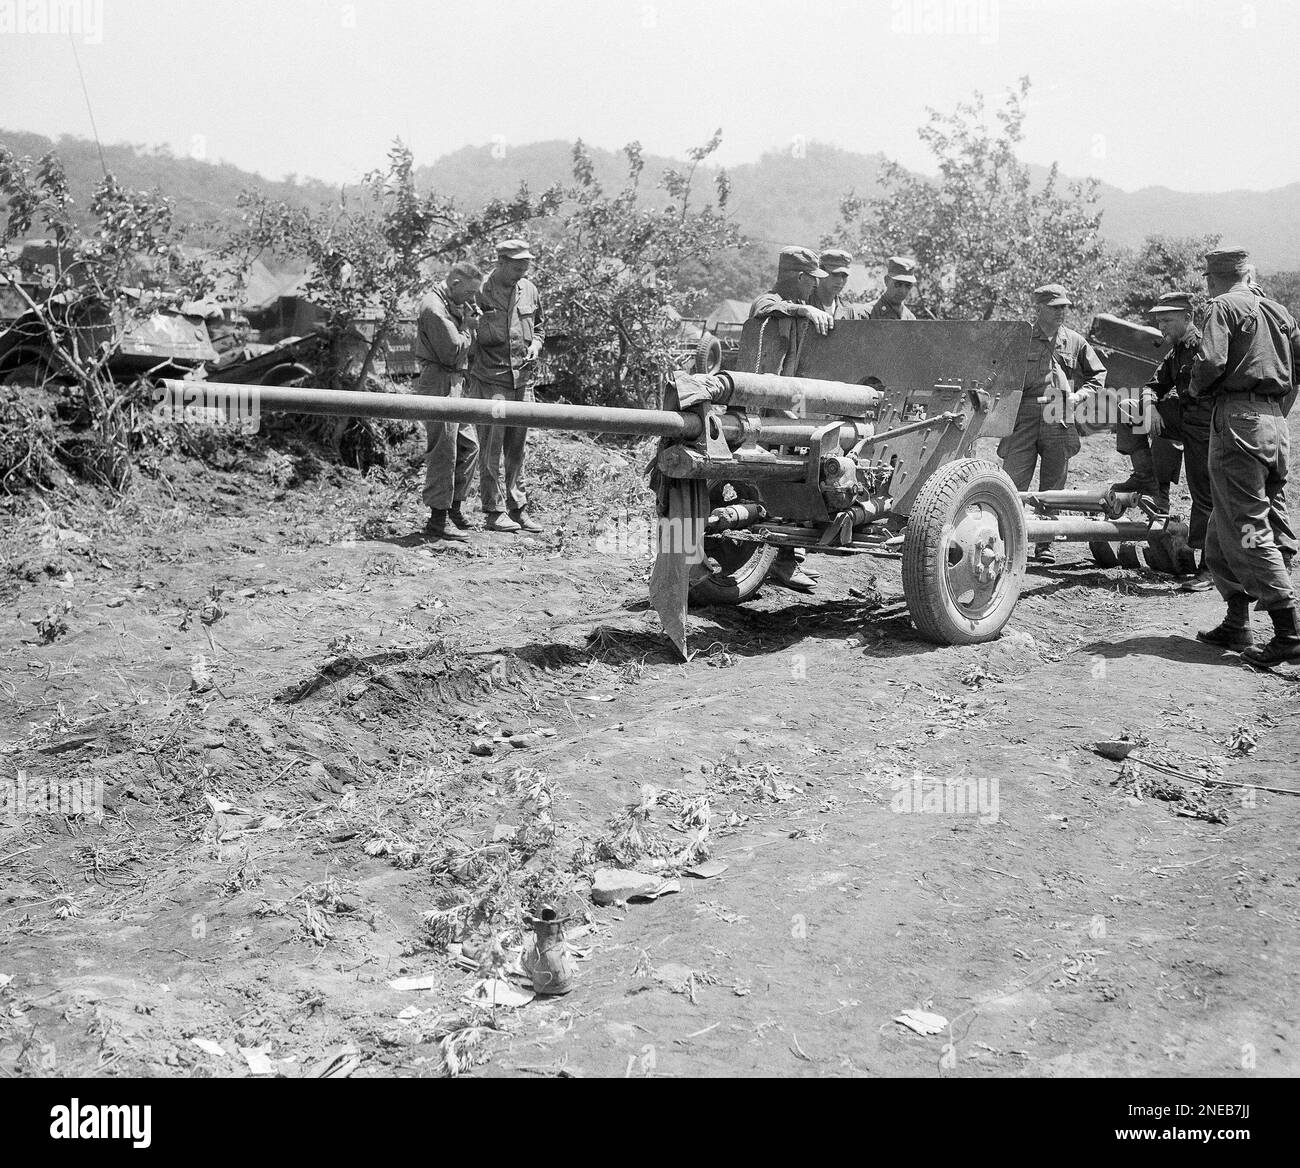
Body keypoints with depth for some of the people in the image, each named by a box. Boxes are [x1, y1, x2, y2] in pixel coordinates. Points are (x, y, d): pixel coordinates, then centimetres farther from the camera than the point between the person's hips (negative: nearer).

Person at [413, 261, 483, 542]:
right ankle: (437, 520, -1)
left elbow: (463, 346, 16)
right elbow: (452, 352, -20)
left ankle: (454, 505, 26)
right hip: (439, 384, -10)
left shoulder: (454, 305, 16)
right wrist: (468, 328, -5)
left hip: (454, 383, 10)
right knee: (443, 453, -7)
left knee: (468, 445, 15)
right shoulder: (434, 308, -16)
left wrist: (469, 322, 0)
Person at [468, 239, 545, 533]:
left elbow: (537, 327, 25)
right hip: (490, 379, -5)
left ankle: (518, 508, 16)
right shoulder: (479, 291, -7)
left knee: (517, 447, 10)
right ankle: (495, 511, 0)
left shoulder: (529, 290, 9)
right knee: (491, 448, -4)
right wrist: (471, 380, -5)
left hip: (523, 379, 5)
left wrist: (535, 345, 4)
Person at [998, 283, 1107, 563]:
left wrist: (1079, 395, 3)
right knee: (1012, 483, -8)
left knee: (1053, 486, 7)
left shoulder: (1075, 342, 10)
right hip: (1024, 420, -2)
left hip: (1060, 423, 2)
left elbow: (1098, 375, 19)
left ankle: (1044, 544, 16)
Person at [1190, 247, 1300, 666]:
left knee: (1247, 529, -9)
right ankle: (1236, 624, 19)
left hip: (1239, 421, -8)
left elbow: (1209, 362, -18)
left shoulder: (1223, 308, -4)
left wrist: (1196, 389, 2)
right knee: (1222, 532, 15)